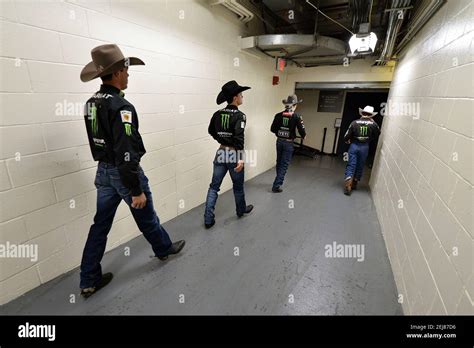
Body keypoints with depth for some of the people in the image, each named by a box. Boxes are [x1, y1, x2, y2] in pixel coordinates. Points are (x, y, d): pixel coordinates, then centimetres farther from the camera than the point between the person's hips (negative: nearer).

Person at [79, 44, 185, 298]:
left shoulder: (91, 104, 7)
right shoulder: (121, 106, -21)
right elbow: (126, 152, -26)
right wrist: (136, 190, -22)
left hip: (103, 171, 8)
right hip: (123, 172, -8)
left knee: (100, 224, 14)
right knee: (146, 218, 13)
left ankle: (89, 280, 26)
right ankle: (164, 249, 39)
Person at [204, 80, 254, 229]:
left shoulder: (217, 114, 4)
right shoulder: (239, 115, -13)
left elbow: (211, 131, 18)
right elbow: (239, 137, -25)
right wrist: (241, 158, -28)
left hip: (221, 153, 5)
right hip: (234, 154, -5)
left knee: (214, 186, 8)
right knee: (238, 186, 16)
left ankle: (208, 219, 9)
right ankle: (241, 210, 38)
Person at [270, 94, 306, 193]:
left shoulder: (278, 115, -2)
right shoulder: (296, 117, -10)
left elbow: (272, 129, 1)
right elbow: (301, 130, -9)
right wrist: (303, 136, 13)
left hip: (279, 141, 4)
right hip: (288, 143, -4)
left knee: (279, 162, 18)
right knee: (284, 165, 3)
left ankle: (279, 181, 33)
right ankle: (276, 185, 0)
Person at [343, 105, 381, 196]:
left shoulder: (354, 122, -7)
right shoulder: (373, 124, -4)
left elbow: (347, 135, -5)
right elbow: (377, 133, 15)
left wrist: (347, 140, 16)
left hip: (354, 146, -1)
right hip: (364, 147, 1)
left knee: (350, 165, 0)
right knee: (360, 166, 15)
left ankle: (347, 185, -15)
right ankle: (354, 184, 27)